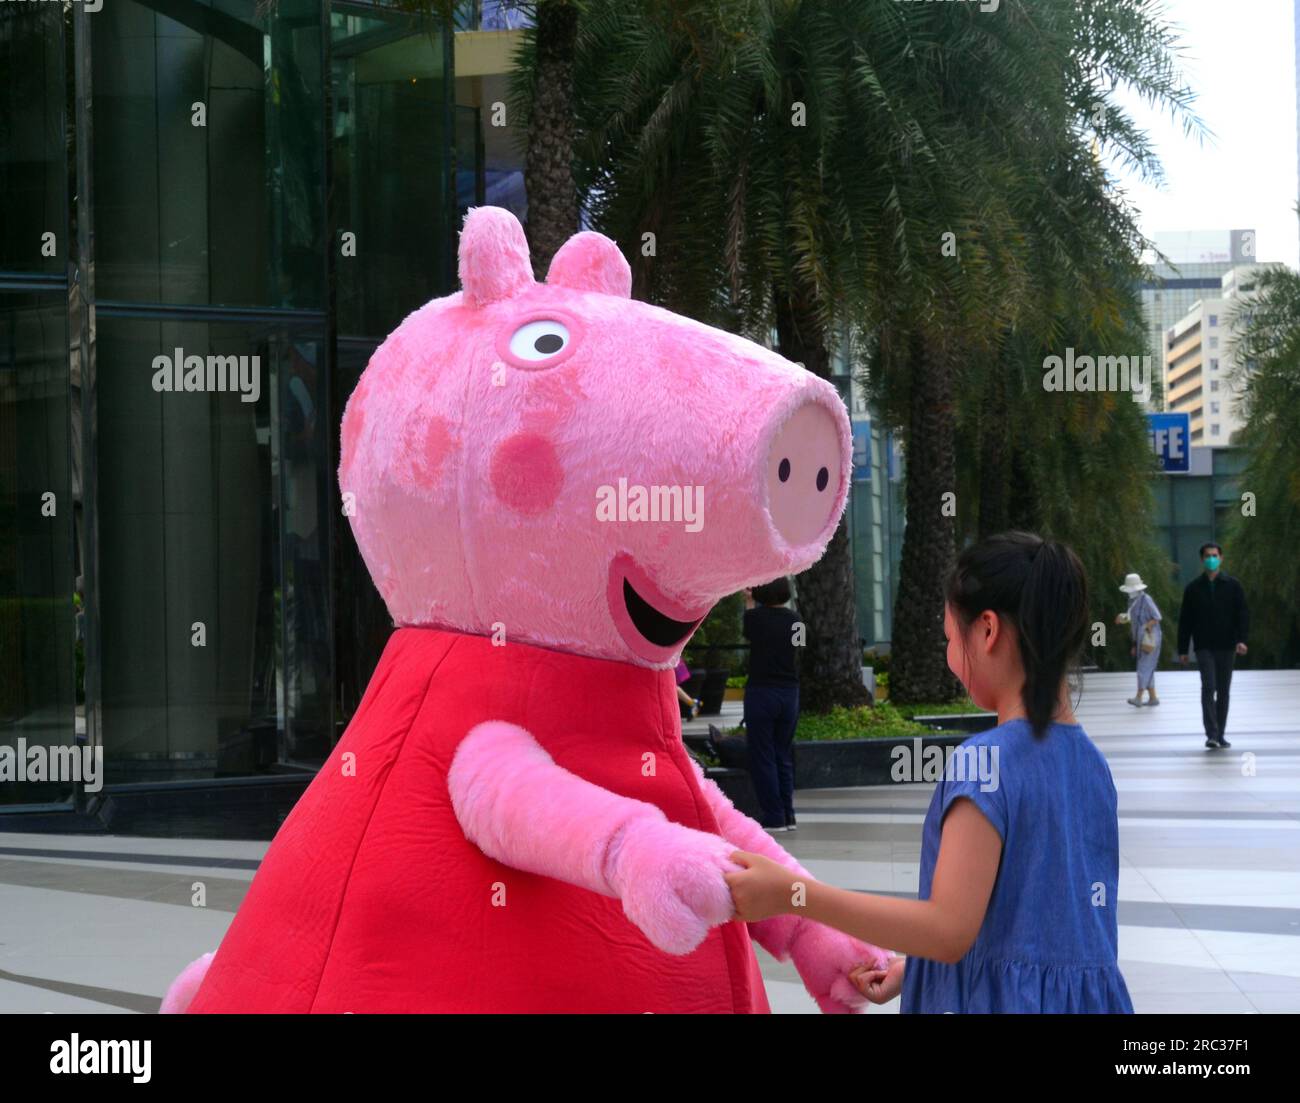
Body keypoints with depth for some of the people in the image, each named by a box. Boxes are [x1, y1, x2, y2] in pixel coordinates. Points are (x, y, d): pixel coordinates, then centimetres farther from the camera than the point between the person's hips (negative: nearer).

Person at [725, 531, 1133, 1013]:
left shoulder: (986, 761, -18)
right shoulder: (1090, 761, 6)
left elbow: (950, 929, -22)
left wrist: (792, 895, -20)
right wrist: (915, 966, 17)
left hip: (1002, 996, -7)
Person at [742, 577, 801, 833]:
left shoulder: (756, 617, -9)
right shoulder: (794, 620, 2)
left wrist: (749, 602, 23)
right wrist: (755, 606, 24)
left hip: (761, 691, -5)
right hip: (789, 692, 5)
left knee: (763, 757, 1)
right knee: (784, 756, 13)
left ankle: (774, 818, -1)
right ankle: (788, 816, 13)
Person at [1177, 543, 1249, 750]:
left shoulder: (1233, 586, 4)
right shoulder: (1193, 588, 5)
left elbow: (1243, 614, 0)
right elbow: (1185, 621, 7)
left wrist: (1241, 639, -15)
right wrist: (1182, 650, 4)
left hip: (1226, 647, 1)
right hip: (1204, 647, -1)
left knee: (1223, 691, 7)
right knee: (1208, 687, -15)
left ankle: (1220, 735, 15)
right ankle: (1212, 735, -20)